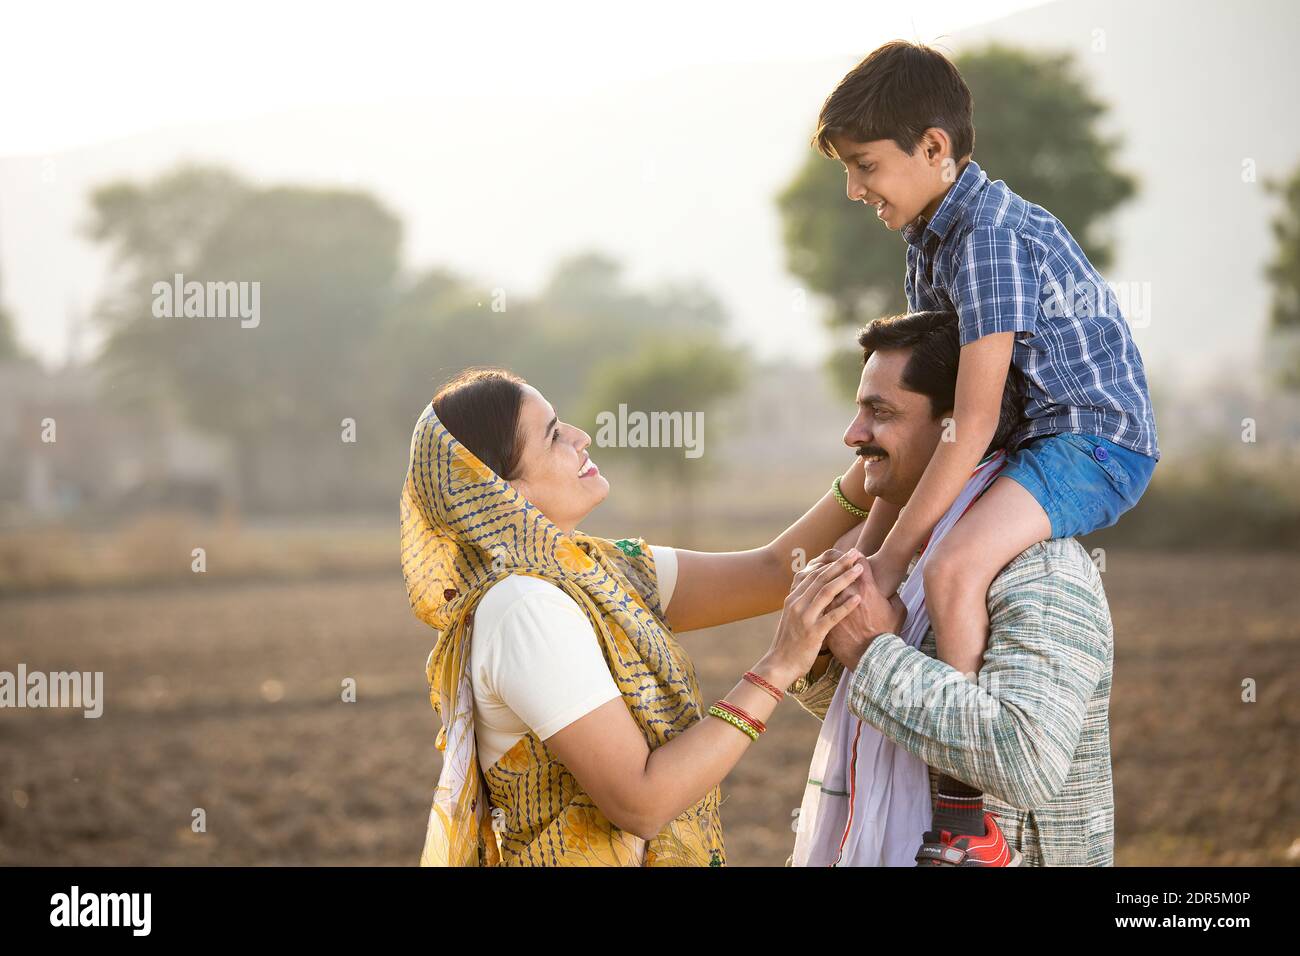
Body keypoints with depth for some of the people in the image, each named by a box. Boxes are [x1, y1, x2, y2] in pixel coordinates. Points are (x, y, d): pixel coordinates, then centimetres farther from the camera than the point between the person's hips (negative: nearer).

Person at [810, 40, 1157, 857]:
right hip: (1034, 433, 11)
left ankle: (967, 810, -23)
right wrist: (870, 545, 5)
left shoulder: (991, 236, -24)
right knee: (868, 550, 19)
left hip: (1097, 438, -11)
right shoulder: (931, 236, 7)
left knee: (952, 568, -31)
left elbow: (971, 426, -27)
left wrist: (890, 559, -23)